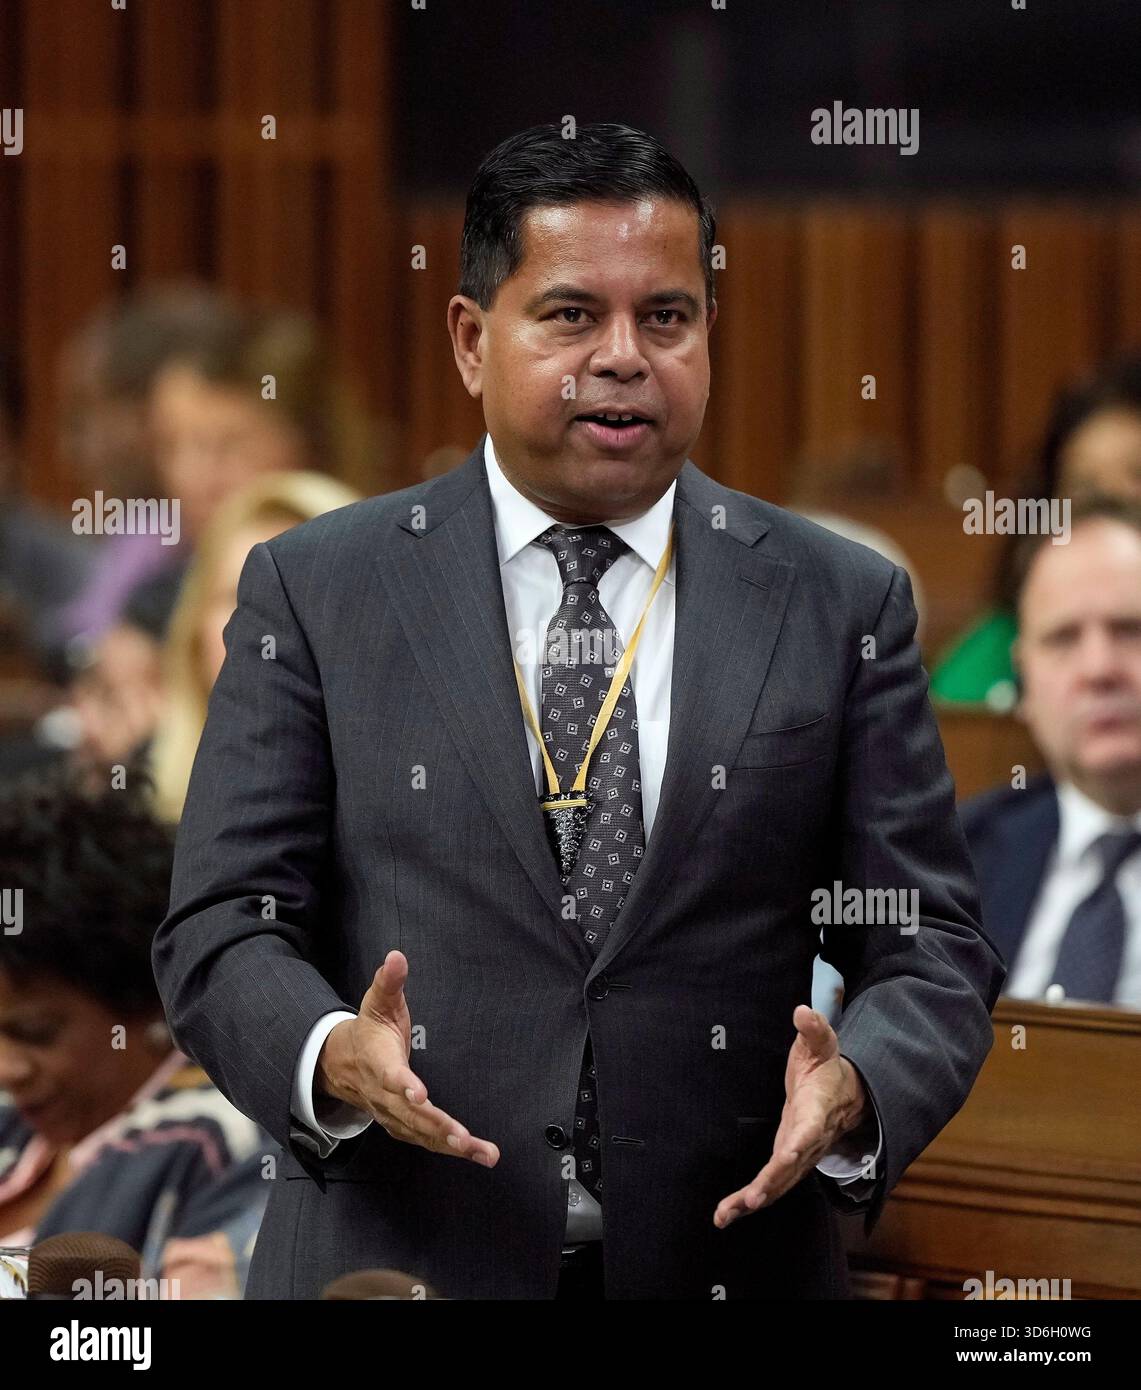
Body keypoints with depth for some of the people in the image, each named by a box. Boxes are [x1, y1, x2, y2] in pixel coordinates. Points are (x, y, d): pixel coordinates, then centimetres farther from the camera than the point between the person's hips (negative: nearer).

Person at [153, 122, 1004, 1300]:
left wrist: (853, 1091, -19)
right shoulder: (313, 591, 2)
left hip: (728, 1263, 1)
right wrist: (333, 1057, -22)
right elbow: (219, 930, -1)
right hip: (396, 1269, -1)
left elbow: (929, 948, 2)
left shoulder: (839, 606, 4)